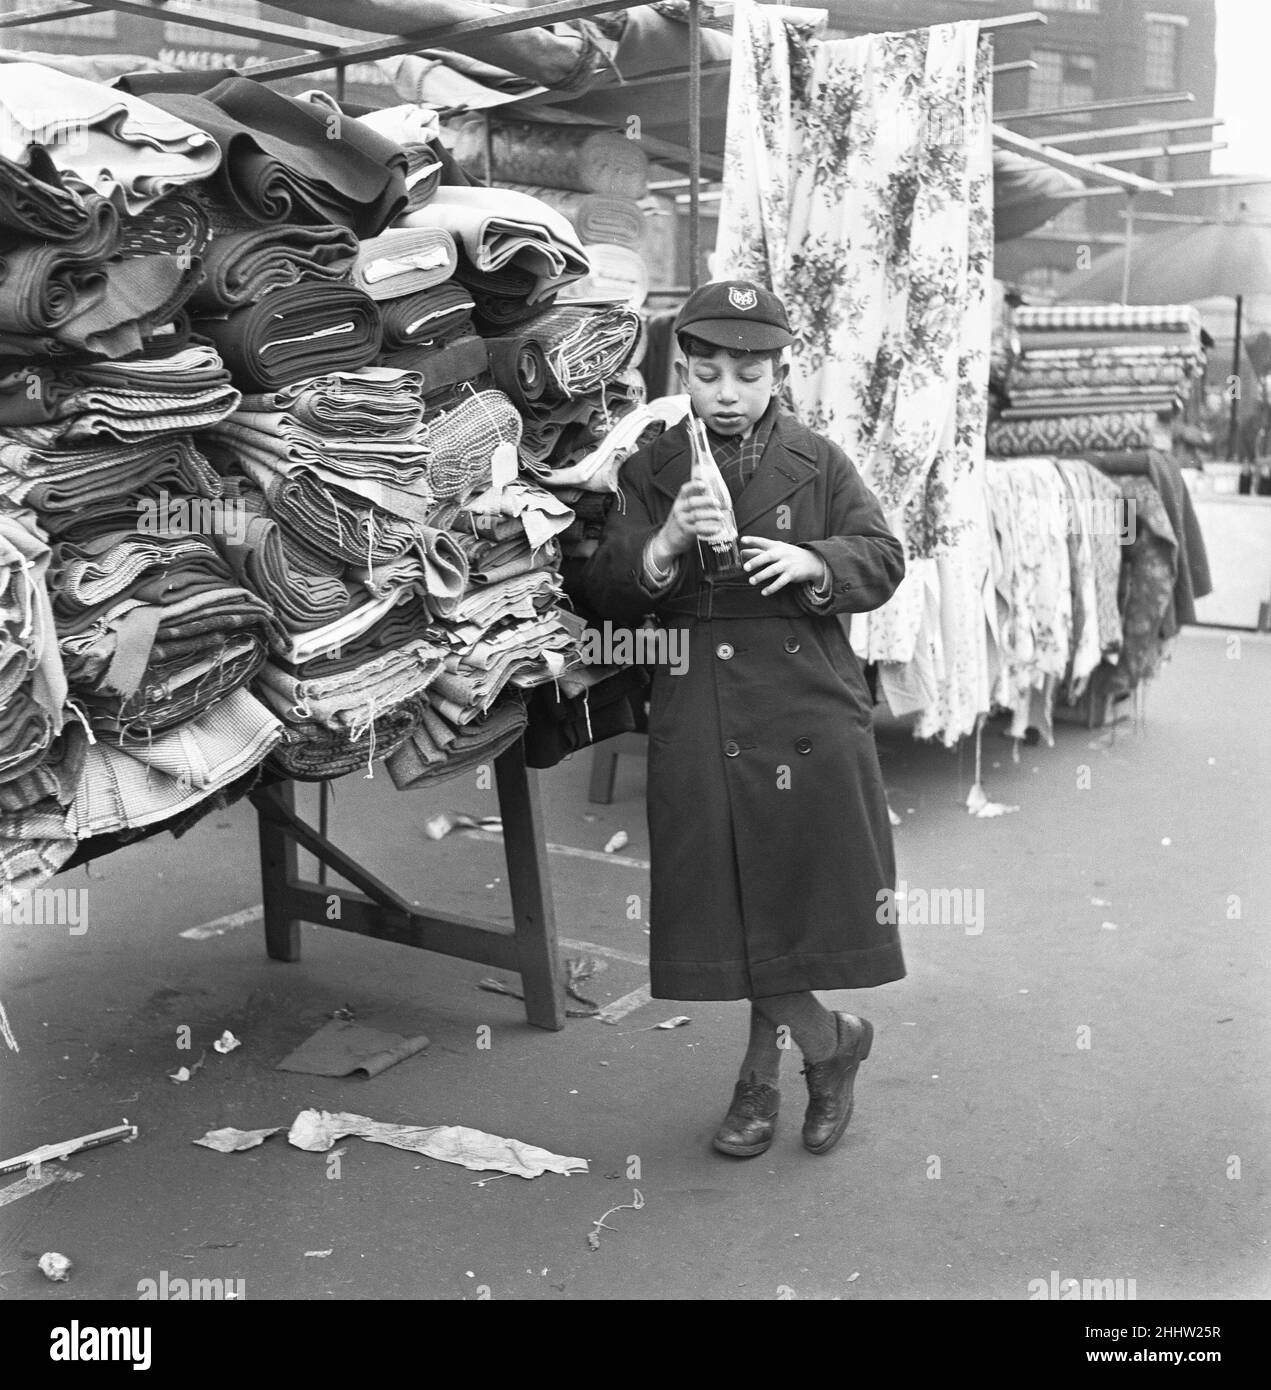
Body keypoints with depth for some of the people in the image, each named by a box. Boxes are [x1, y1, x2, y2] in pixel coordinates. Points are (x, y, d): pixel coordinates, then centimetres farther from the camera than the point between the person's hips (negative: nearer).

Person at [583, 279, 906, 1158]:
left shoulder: (819, 463, 4)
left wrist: (813, 563, -16)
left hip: (811, 708, -1)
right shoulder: (652, 473, 5)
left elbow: (884, 559, 2)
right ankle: (832, 1041, 28)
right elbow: (608, 595, 0)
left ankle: (764, 1069, 26)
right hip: (700, 717, 1)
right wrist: (666, 544, -19)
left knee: (802, 887, 4)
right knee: (739, 907, 4)